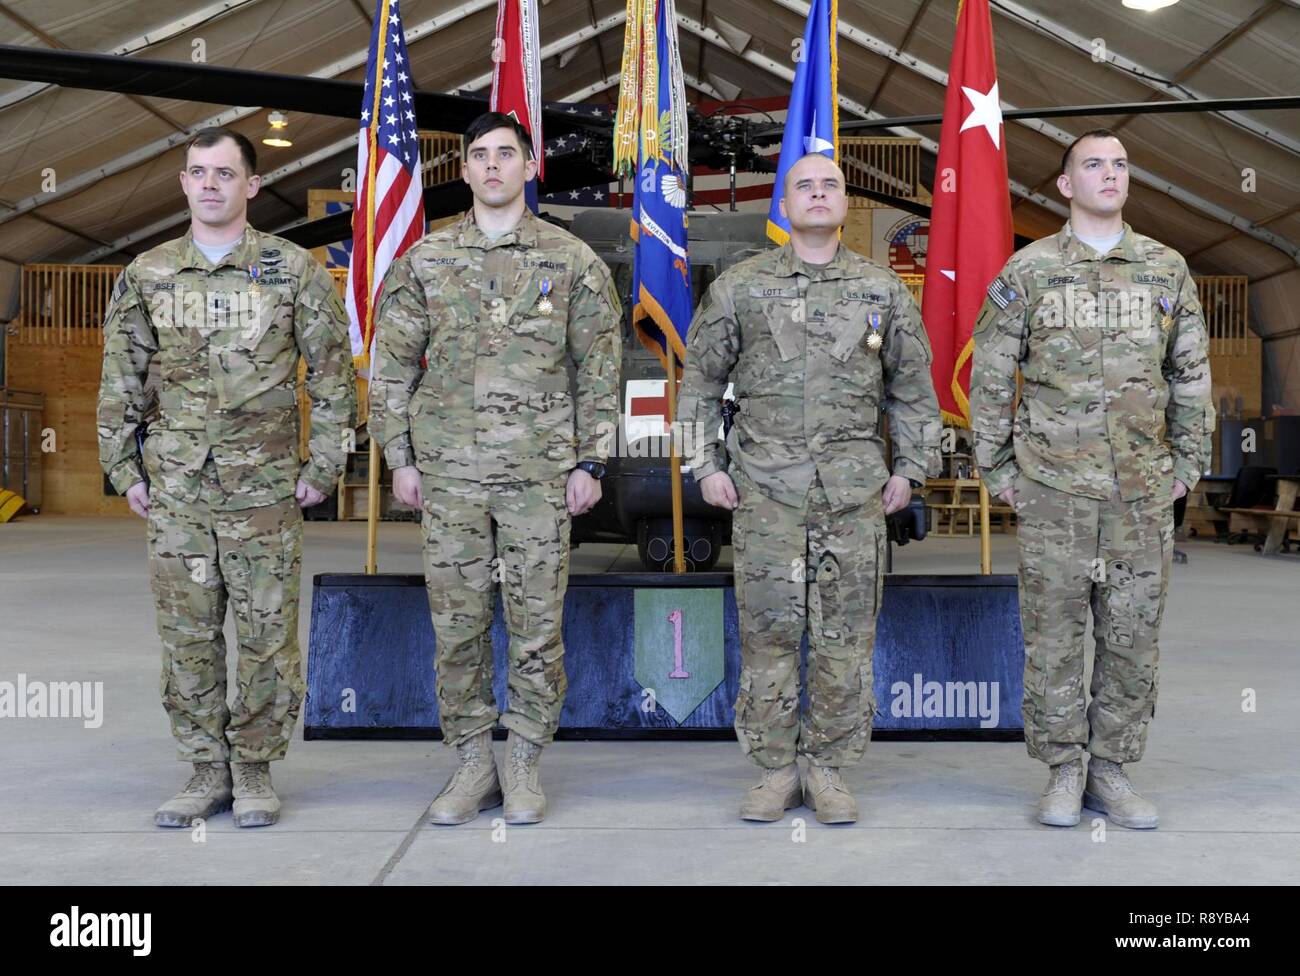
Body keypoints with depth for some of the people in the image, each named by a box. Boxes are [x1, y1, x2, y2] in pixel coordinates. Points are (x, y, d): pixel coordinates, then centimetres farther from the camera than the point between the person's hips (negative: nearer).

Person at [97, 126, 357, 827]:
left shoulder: (294, 270, 1)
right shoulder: (146, 276, 8)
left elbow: (332, 375, 1)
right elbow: (120, 381, 12)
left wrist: (322, 468, -3)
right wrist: (124, 469, 6)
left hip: (265, 489, -2)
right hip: (174, 492, 3)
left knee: (268, 635, 2)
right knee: (187, 636, 7)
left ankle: (254, 769, 17)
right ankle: (208, 770, 20)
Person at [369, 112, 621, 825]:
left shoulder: (572, 261, 4)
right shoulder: (425, 260, 7)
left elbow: (599, 370, 4)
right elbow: (391, 366, 9)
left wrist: (589, 463, -1)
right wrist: (399, 458, 4)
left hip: (540, 471, -1)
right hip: (449, 470, 1)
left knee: (537, 621, 3)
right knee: (457, 622, 6)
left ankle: (524, 765, 17)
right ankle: (473, 764, 19)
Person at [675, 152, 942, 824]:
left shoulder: (882, 289, 9)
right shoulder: (739, 287, 6)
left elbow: (912, 386, 14)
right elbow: (700, 379, 9)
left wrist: (911, 467, 8)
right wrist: (705, 465, 3)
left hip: (855, 486, 1)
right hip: (765, 485, -1)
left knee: (845, 634, 4)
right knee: (767, 630, 2)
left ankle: (830, 768, 17)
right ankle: (775, 769, 15)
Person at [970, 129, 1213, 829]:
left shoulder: (1167, 269, 8)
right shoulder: (1028, 270, 0)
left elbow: (1191, 372, 14)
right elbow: (990, 375, 2)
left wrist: (1188, 459, 9)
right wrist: (995, 466, 0)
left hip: (1144, 489, 3)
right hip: (1052, 488, -2)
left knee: (1133, 634, 7)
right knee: (1053, 632, 2)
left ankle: (1111, 771, 19)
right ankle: (1063, 771, 15)